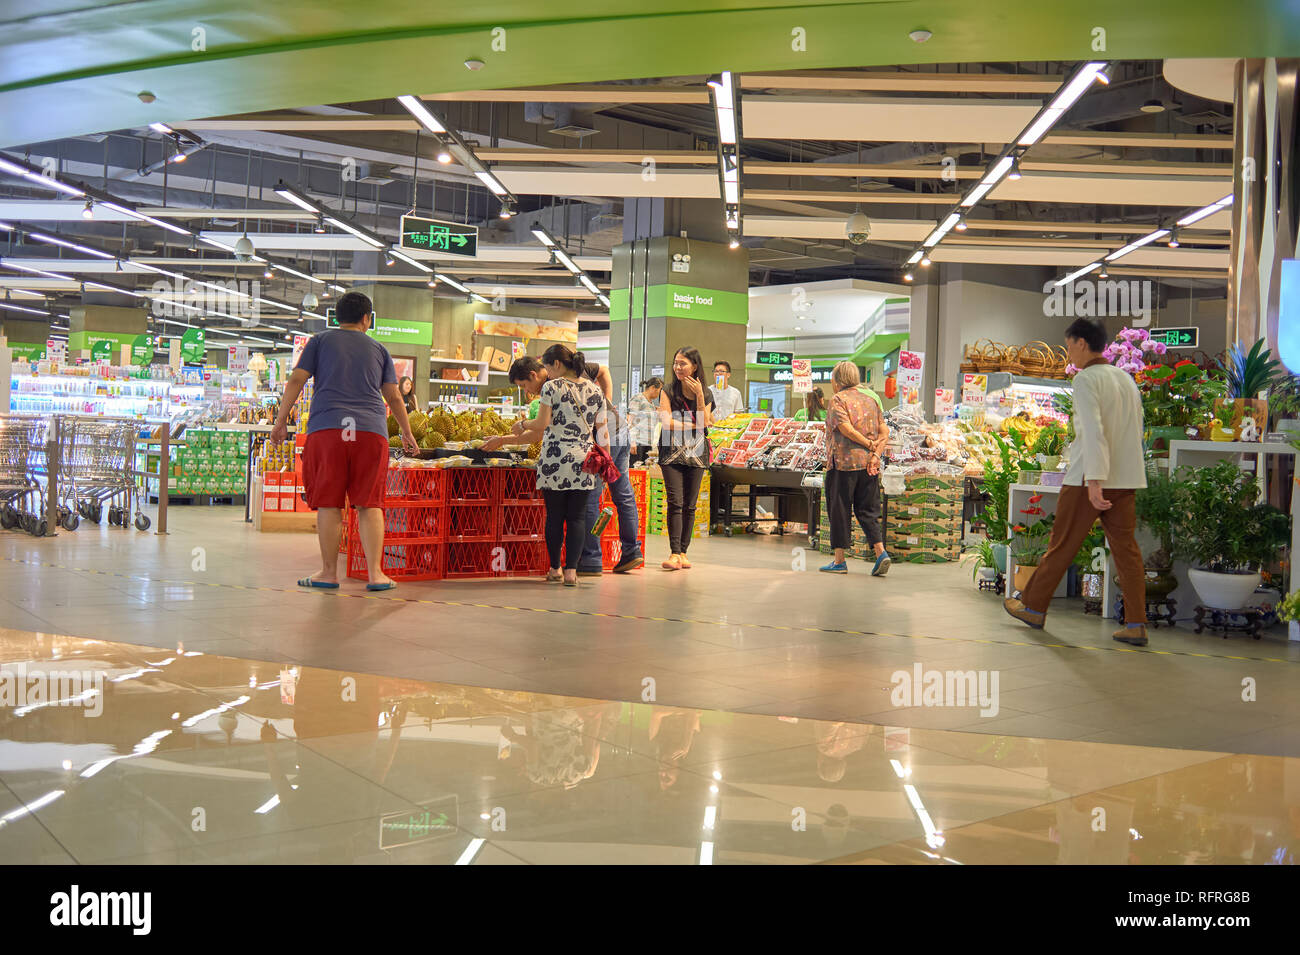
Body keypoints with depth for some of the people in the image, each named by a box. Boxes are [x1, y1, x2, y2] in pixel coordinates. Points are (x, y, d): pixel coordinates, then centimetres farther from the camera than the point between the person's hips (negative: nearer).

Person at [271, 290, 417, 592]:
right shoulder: (378, 349, 19)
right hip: (371, 431, 1)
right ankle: (375, 573, -3)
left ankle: (329, 572, 7)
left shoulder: (320, 340, 15)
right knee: (369, 503, 1)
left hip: (327, 428, -1)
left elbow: (296, 380, 8)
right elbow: (394, 398, 21)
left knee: (329, 503, 3)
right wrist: (407, 433, 32)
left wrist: (281, 420, 13)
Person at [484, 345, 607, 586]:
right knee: (576, 516, 5)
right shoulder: (594, 390, 10)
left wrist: (522, 425, 8)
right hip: (583, 460, 3)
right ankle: (571, 570, -2)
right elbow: (601, 431, 12)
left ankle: (554, 568, 16)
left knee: (554, 515, 7)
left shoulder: (551, 387, -3)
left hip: (555, 460, -3)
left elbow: (541, 424, -11)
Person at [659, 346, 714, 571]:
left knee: (689, 505, 2)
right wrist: (694, 425, -2)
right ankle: (674, 554, -13)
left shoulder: (706, 394, 9)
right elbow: (667, 422, -6)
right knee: (675, 502, -11)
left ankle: (683, 552, 7)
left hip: (696, 454, 2)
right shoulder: (668, 392, 4)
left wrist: (699, 395, -8)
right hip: (672, 452, -2)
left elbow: (704, 423, -3)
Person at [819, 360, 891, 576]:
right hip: (869, 464, 6)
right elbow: (884, 432, 7)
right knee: (868, 510, 11)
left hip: (844, 462, -6)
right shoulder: (870, 400, 15)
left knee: (839, 510, 2)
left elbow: (846, 429, -16)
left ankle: (839, 560, 6)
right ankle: (881, 552, -4)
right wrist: (876, 454, -2)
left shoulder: (838, 400, -4)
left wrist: (869, 444, -8)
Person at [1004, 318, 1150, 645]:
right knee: (1125, 548, 4)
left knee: (1062, 544, 5)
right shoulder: (1127, 379, 13)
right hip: (1127, 479, 7)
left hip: (1089, 478, -7)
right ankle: (1136, 625, 0)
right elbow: (1135, 432, 18)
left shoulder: (1087, 379, -10)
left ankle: (1034, 607, 18)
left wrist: (1094, 481, -26)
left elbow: (1093, 431, -21)